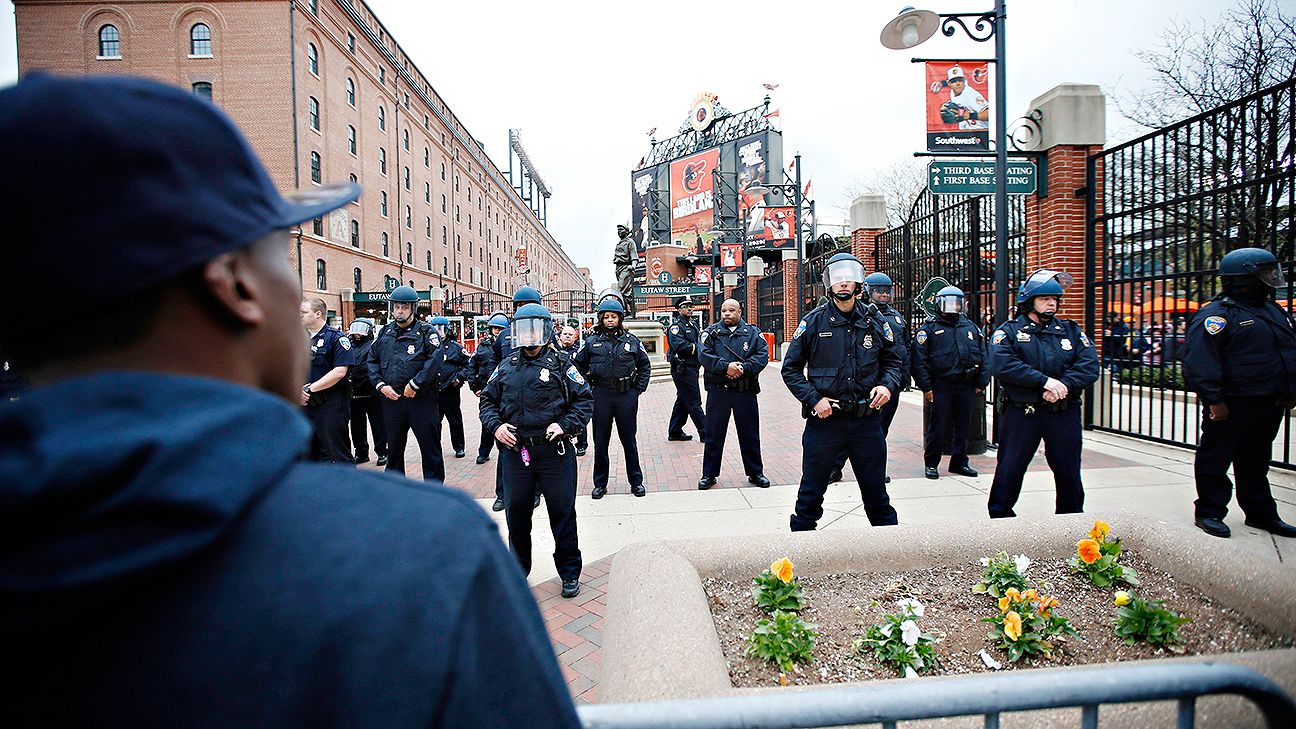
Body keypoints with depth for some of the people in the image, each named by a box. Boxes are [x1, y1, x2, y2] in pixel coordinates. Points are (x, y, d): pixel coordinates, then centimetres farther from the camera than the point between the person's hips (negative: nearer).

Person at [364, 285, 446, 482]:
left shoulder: (426, 332, -3)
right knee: (394, 447, 16)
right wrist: (381, 385, -1)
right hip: (391, 398, 5)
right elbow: (372, 361, 13)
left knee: (430, 446, 1)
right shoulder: (384, 333, 12)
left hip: (420, 398, -5)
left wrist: (415, 384, -18)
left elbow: (434, 360, -15)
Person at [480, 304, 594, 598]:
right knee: (516, 512, 13)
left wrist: (564, 424, -13)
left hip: (554, 452, -3)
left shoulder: (560, 365, -1)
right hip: (514, 451, 3)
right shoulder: (506, 367, 10)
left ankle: (569, 573, 20)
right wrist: (495, 425, -3)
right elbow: (488, 400, 15)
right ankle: (518, 571, 32)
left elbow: (585, 400, 0)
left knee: (562, 512, 5)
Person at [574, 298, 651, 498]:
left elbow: (645, 365, 13)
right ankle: (600, 484, 19)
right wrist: (588, 388, 4)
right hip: (601, 395, 0)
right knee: (600, 441, 8)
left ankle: (636, 481, 19)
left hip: (627, 395, 0)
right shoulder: (592, 342, 3)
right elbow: (578, 365, 12)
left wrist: (639, 388, 4)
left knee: (629, 440, 8)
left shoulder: (631, 340, 3)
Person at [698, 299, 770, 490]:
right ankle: (709, 474, 18)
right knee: (713, 434, 7)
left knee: (750, 434, 10)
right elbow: (704, 355, -8)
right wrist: (725, 366, -22)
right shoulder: (711, 332, 6)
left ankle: (755, 472, 24)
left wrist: (743, 368, -19)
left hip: (745, 391, 1)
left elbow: (762, 355, -4)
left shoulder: (753, 333, 7)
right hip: (717, 391, 0)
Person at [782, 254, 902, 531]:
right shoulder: (814, 322, -2)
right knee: (812, 489, 9)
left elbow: (893, 360, 16)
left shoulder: (875, 321, 5)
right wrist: (814, 399, -11)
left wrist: (887, 385, -5)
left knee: (875, 488, 15)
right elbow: (790, 368, 1)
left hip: (867, 419, 2)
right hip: (824, 418, -2)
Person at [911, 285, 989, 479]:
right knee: (937, 426, -1)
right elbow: (919, 360, -7)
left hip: (966, 385, 5)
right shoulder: (929, 329, -1)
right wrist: (926, 387, -12)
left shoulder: (971, 327, 14)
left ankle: (959, 462, 23)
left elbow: (983, 357, 15)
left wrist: (981, 383, 7)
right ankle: (931, 463, 11)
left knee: (963, 425, 11)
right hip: (941, 385, -4)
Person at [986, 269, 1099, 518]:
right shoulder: (1009, 330, 2)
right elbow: (1001, 365, -16)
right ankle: (999, 516, 17)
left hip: (1064, 413, 3)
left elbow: (1089, 366, -1)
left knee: (1069, 472, 11)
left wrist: (1064, 386, -19)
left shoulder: (1070, 330, 13)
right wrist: (1044, 381, -21)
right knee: (1010, 469, 2)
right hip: (1021, 412, -3)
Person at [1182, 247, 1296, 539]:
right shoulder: (1217, 315, -14)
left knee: (1256, 462, 19)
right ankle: (1209, 513, 12)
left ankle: (1261, 514, 29)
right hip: (1232, 406, -8)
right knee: (1215, 460, 2)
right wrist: (1213, 400, -23)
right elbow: (1200, 362, -20)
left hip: (1270, 406, 9)